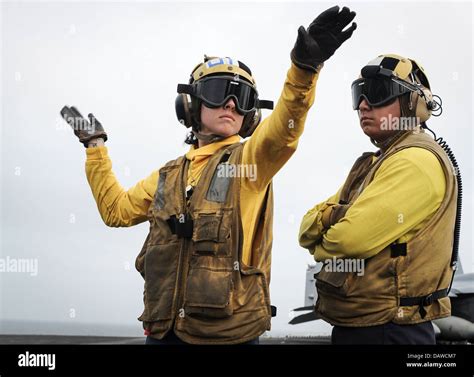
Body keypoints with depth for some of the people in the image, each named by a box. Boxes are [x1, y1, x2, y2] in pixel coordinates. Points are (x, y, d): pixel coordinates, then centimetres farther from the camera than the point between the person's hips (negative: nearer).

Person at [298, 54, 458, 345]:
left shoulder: (417, 160, -16)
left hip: (389, 331, -9)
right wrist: (333, 216, -13)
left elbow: (352, 238, -24)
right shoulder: (374, 163, 15)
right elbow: (309, 226, 8)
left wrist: (322, 243, -3)